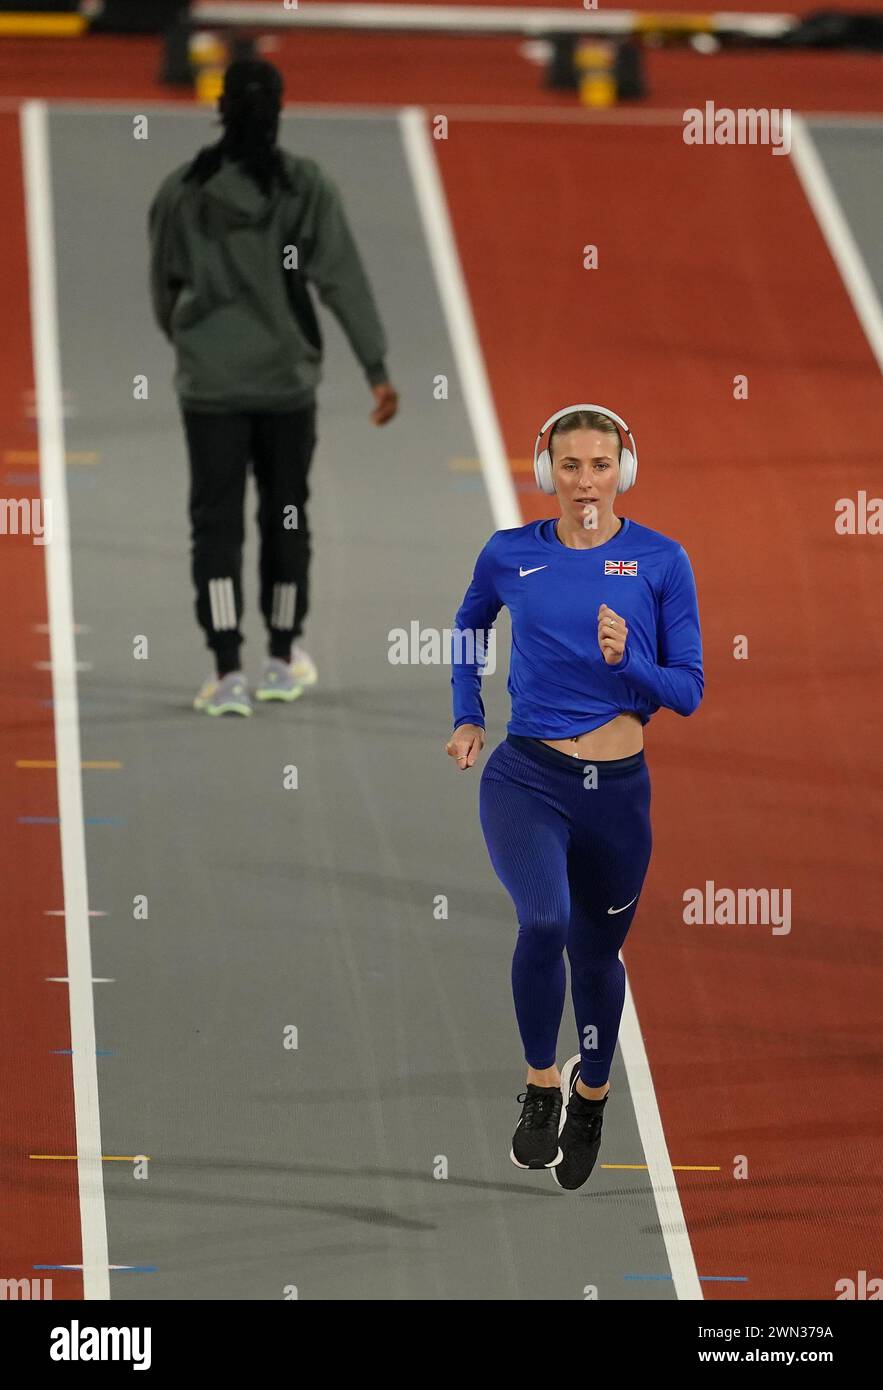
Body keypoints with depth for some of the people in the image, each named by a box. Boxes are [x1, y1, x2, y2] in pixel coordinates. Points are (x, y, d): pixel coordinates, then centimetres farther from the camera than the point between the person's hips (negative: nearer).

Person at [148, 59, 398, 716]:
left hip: (208, 383, 0)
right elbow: (345, 281, -10)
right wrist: (378, 369, -6)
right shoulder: (307, 186, -8)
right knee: (284, 514, 15)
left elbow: (164, 283, 9)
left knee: (216, 520, 1)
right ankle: (283, 660, 27)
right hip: (287, 376, 0)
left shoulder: (182, 190, -3)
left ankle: (228, 672, -11)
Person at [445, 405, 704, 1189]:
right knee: (545, 921, -27)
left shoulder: (661, 561, -4)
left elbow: (689, 690, -3)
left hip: (619, 790, 1)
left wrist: (628, 660, -21)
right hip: (527, 779, -1)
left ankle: (591, 1095, 44)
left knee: (597, 951, 17)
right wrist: (467, 718, 13)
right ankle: (541, 1086, -7)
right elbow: (471, 627, 22)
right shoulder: (511, 556, -1)